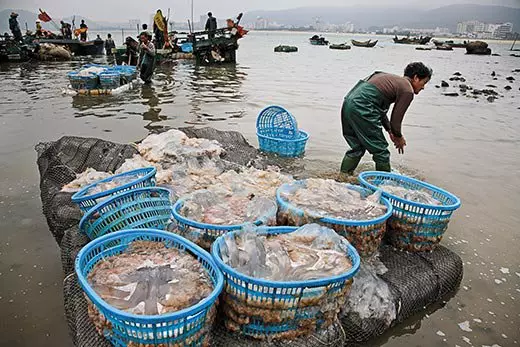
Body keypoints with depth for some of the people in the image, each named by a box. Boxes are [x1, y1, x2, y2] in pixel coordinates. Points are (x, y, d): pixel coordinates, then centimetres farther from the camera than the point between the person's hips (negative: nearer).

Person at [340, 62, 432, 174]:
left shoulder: (392, 79, 27)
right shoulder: (407, 90, 0)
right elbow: (395, 121, -1)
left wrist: (390, 131, 29)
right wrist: (399, 137, 18)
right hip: (362, 109, -9)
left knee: (357, 148, 22)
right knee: (381, 152, 5)